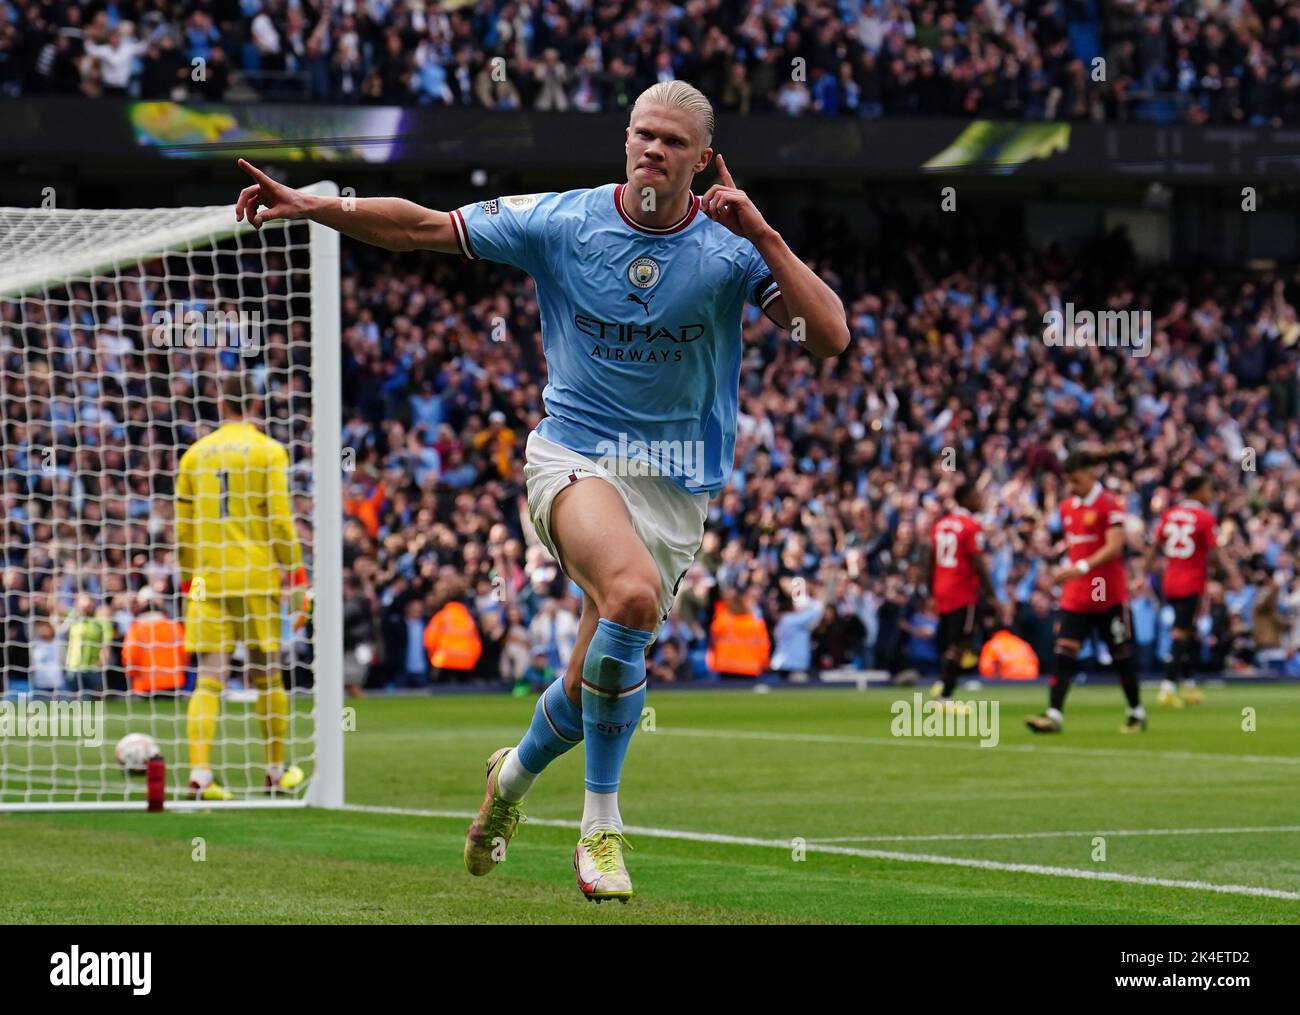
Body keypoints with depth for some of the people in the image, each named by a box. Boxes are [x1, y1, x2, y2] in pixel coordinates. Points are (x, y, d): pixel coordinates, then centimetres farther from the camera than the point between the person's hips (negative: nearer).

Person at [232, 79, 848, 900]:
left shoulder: (730, 247, -6)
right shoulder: (562, 222, -4)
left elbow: (830, 339, -16)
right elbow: (421, 227, 1)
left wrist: (763, 237, -22)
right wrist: (309, 206, -9)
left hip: (677, 481, 2)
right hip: (574, 454, -2)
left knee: (599, 684, 2)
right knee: (633, 591, -33)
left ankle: (516, 773, 38)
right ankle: (601, 827, -22)